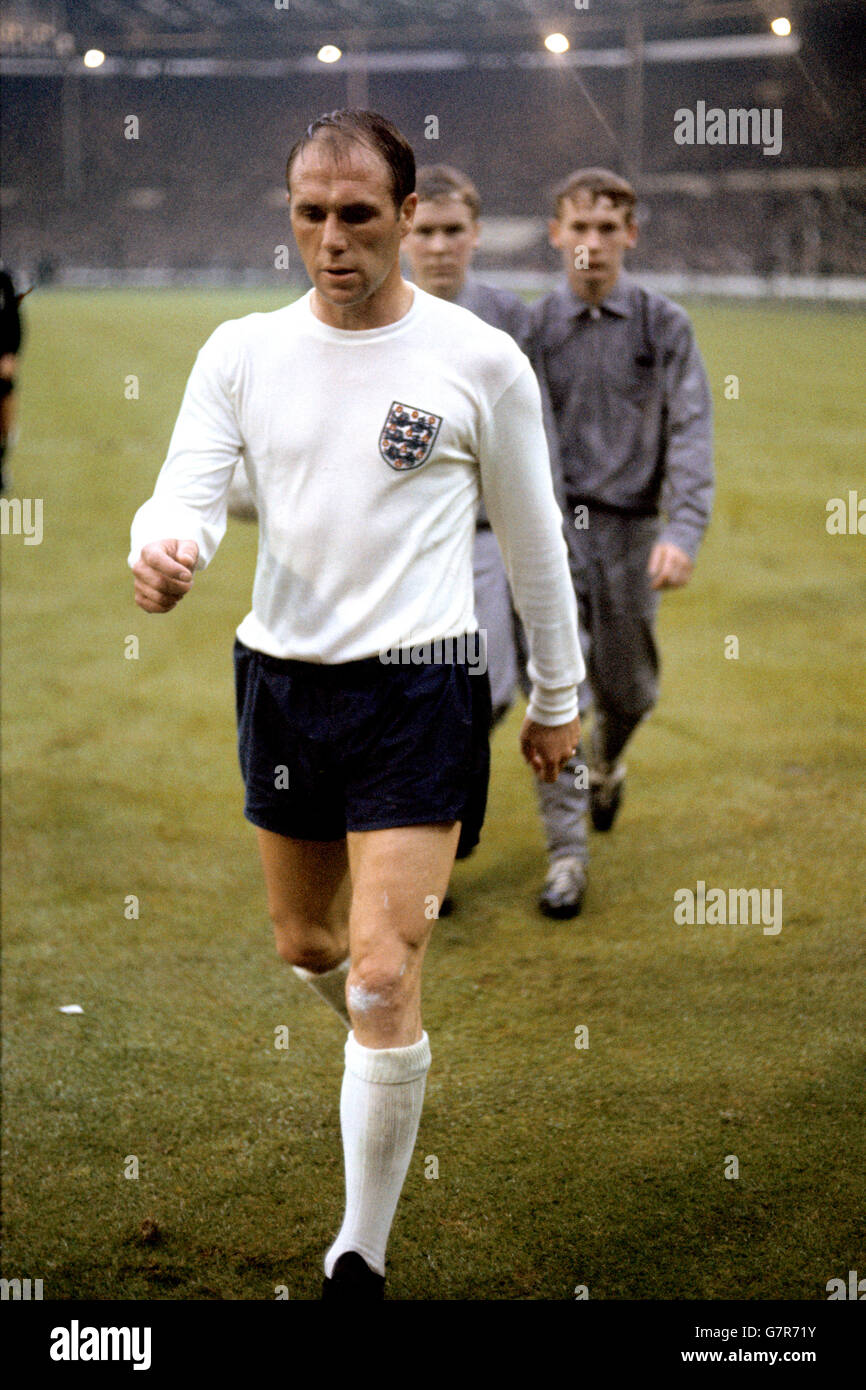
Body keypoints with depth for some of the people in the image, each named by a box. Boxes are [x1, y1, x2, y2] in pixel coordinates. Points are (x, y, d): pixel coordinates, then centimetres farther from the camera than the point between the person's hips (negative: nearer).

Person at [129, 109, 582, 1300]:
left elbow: (532, 540, 4)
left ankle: (362, 1258, 2)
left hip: (415, 688, -4)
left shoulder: (480, 363, -5)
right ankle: (390, 1031, 54)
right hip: (280, 677, 4)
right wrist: (161, 552, -29)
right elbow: (189, 489, -4)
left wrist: (558, 697, 10)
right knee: (304, 944, 18)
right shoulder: (242, 352, 3)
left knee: (382, 980, -11)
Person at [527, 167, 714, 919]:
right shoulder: (532, 327, 1)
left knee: (629, 692, 13)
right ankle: (567, 853, 0)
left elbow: (690, 433, -6)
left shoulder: (665, 326, 0)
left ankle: (606, 766, 47)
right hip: (551, 526, -1)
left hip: (630, 527, 1)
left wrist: (684, 530, -19)